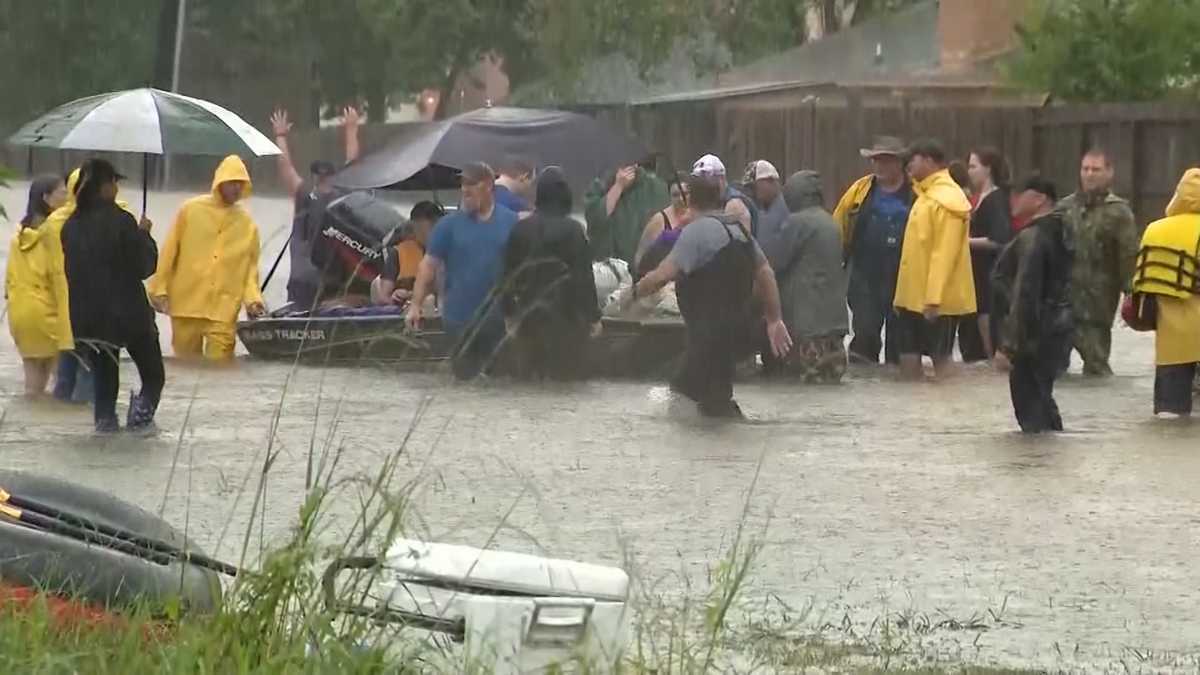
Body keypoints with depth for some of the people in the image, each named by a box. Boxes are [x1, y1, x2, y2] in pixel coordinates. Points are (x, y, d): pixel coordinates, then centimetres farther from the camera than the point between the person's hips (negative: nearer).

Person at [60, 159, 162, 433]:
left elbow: (71, 270, 11)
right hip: (128, 315, -4)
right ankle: (142, 411, -19)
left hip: (85, 316, 4)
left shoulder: (71, 226, 3)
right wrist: (144, 235, 5)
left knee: (104, 375, 16)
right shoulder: (121, 221, -14)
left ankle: (105, 418, -6)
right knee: (153, 375, 8)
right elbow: (145, 265, -10)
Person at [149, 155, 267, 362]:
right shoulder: (191, 210, 3)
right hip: (186, 305, 0)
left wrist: (252, 298, -5)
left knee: (219, 364, -8)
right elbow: (169, 253, 5)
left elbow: (250, 267, 10)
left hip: (224, 310, 0)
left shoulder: (247, 223, 7)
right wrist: (159, 289, 2)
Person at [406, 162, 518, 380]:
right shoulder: (449, 224, 1)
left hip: (499, 318, 1)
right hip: (461, 319, -1)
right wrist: (416, 305, -8)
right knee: (464, 374, 4)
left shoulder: (511, 222, 3)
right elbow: (429, 265, -1)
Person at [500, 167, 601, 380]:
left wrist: (509, 314, 15)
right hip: (566, 315, -3)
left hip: (529, 316, 3)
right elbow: (584, 274, -10)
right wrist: (593, 316, -1)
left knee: (530, 374, 9)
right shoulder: (572, 230, -11)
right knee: (566, 372, 1)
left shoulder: (521, 228, -1)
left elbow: (509, 273, 5)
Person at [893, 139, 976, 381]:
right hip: (914, 296, 10)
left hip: (936, 300, -10)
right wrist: (902, 295, 19)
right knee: (908, 356, 10)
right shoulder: (926, 195, 15)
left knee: (940, 357, -3)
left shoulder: (946, 199, -15)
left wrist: (934, 298, -26)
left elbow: (944, 254, -21)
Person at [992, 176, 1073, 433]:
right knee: (1040, 395, 21)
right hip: (1058, 323, 10)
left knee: (1029, 402, -3)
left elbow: (1024, 293, -25)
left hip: (1034, 332, -10)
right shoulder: (1060, 233, 11)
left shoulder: (1032, 238, -19)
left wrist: (1009, 343, -24)